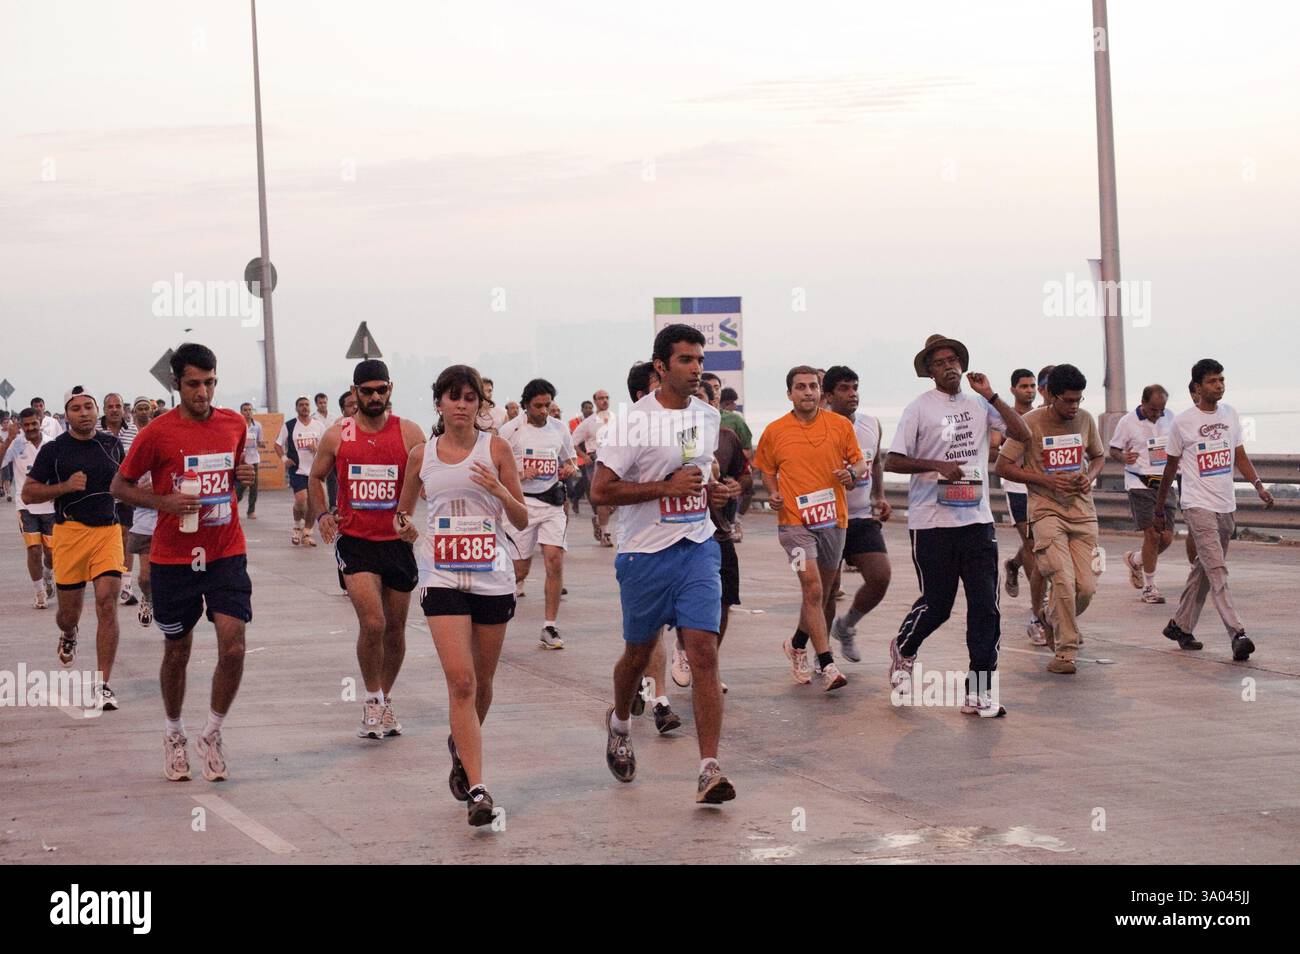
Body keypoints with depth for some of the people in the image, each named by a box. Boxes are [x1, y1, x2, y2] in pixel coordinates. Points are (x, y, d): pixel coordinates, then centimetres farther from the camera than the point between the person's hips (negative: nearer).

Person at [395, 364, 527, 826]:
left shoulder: (496, 449, 1)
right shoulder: (421, 455, 5)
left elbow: (522, 521, 2)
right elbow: (403, 510, 19)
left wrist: (500, 491, -17)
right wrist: (406, 528, -4)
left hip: (493, 577, 1)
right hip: (442, 578, -1)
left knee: (481, 681, 12)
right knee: (460, 679, -14)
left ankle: (461, 745, 43)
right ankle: (476, 789, -16)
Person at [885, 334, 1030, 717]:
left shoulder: (979, 404, 10)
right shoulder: (919, 409, -3)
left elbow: (1022, 433, 3)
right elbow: (892, 461, -6)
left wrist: (991, 396, -3)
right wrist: (938, 465, -17)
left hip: (977, 519, 4)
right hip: (931, 523, -4)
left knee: (985, 606, -2)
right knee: (937, 604, 3)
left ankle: (979, 692, 3)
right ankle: (903, 649, 35)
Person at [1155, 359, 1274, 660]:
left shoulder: (1230, 415, 10)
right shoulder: (1182, 423, -5)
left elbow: (1240, 456, 16)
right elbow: (1170, 469, 3)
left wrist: (1258, 485, -1)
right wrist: (1159, 512, 8)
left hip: (1226, 507, 6)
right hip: (1198, 506, -6)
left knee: (1204, 571, 12)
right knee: (1217, 570, -15)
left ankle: (1181, 625, 26)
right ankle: (1237, 634, -23)